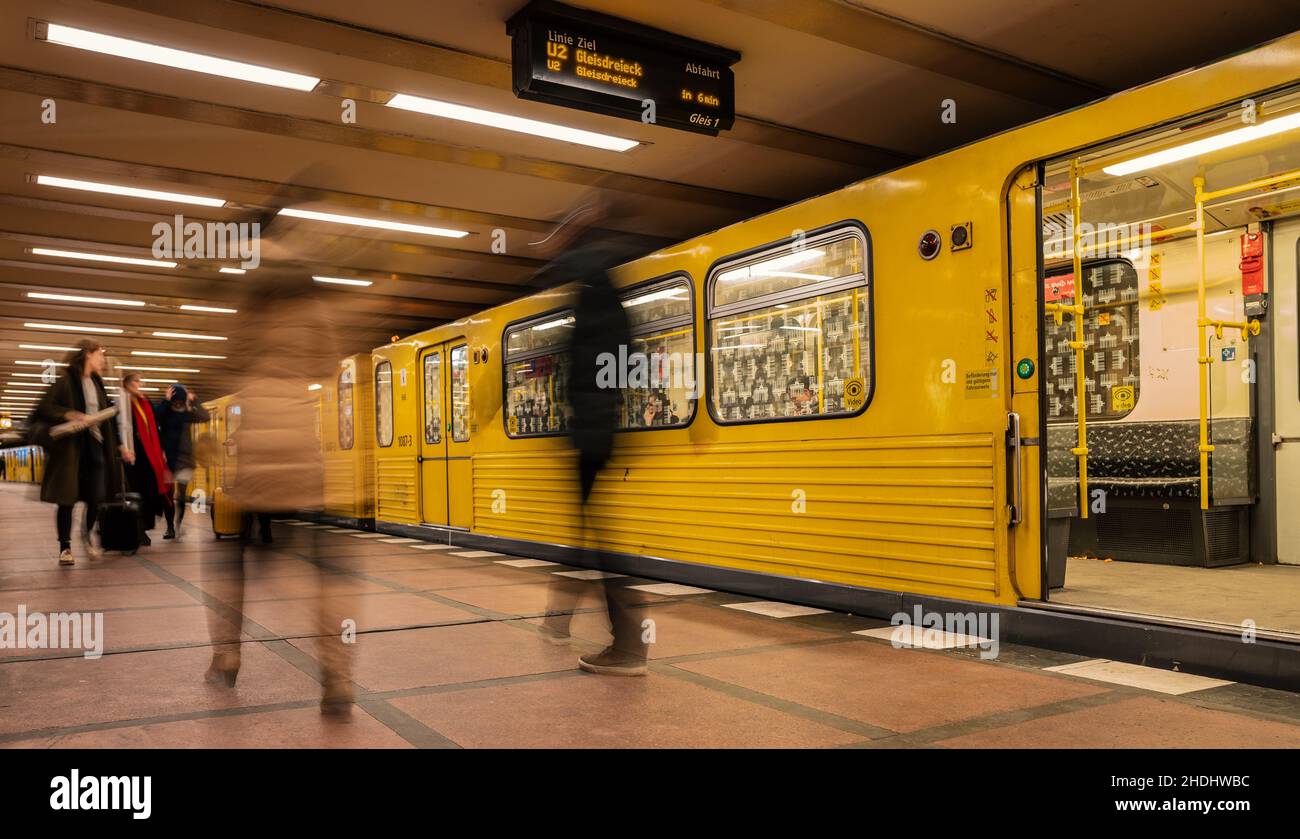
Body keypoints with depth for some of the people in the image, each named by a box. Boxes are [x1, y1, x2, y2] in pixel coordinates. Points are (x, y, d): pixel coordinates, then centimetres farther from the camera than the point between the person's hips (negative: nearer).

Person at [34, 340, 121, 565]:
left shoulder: (97, 383, 13)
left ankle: (87, 534, 28)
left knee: (95, 498, 3)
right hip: (70, 447, -5)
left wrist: (117, 445, 15)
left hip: (95, 446, 5)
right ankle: (65, 547, 11)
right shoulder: (66, 381, -6)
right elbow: (43, 408, -14)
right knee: (67, 499, 0)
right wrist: (70, 415, -27)